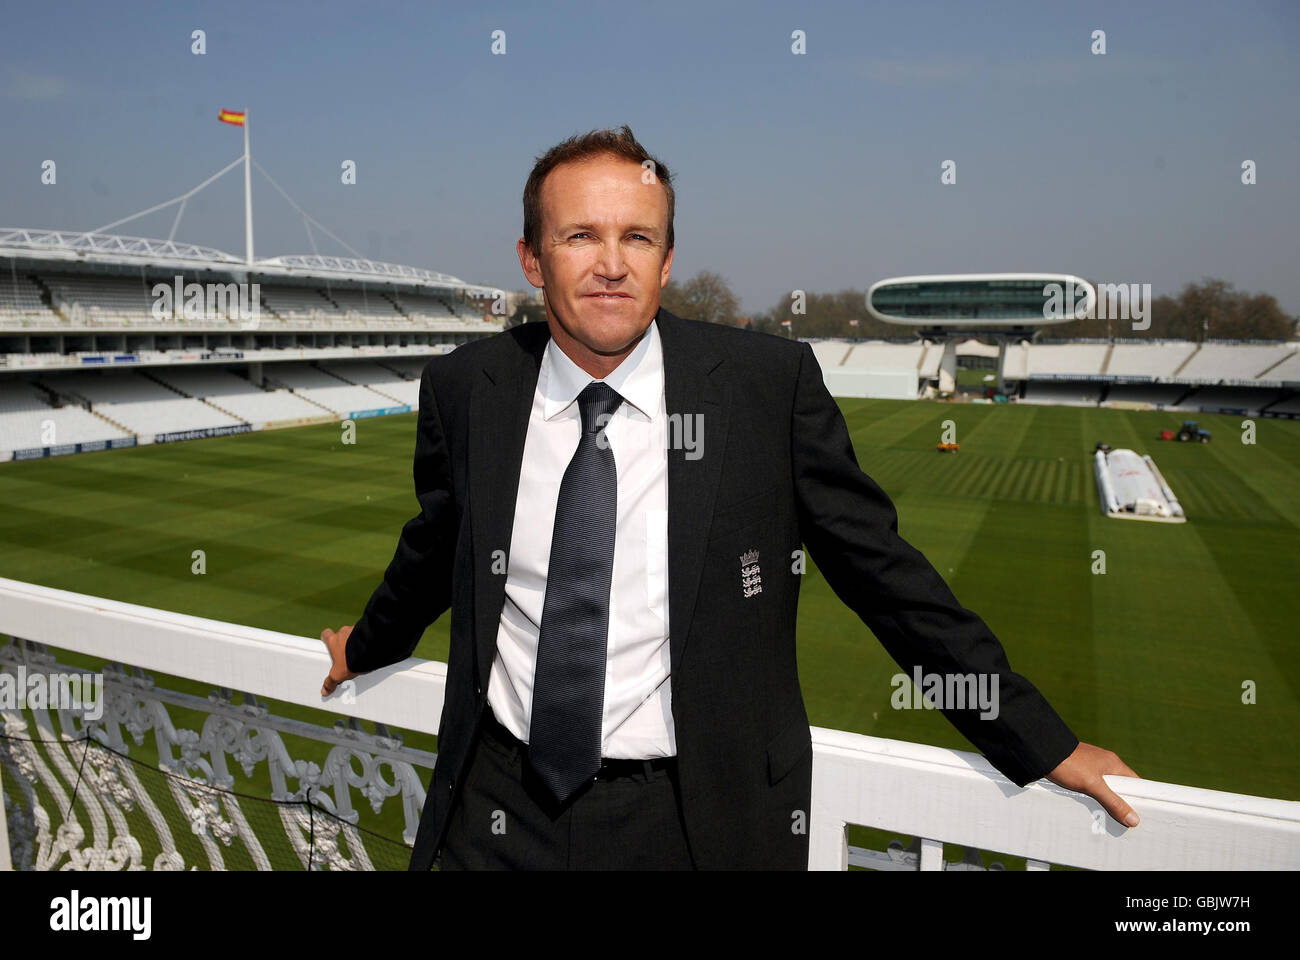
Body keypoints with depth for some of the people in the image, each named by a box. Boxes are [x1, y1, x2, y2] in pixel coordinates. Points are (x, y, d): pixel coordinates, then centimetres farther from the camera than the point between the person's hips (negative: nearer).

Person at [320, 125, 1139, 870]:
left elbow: (881, 569, -5)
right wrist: (368, 647, 30)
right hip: (501, 809, 3)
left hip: (695, 822, -1)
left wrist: (1041, 743, -1)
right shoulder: (463, 390, -5)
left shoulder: (771, 384, -13)